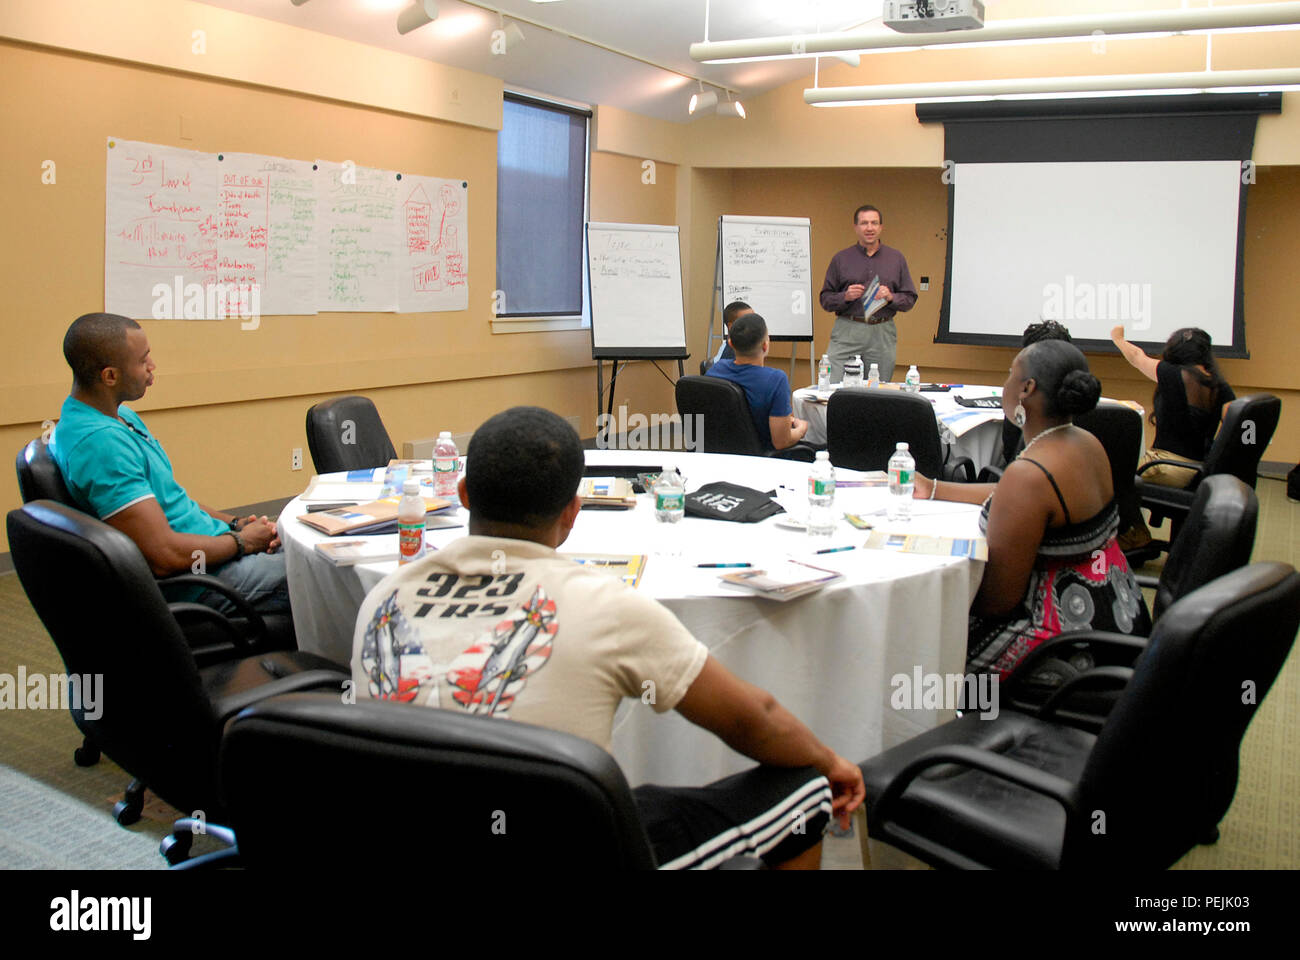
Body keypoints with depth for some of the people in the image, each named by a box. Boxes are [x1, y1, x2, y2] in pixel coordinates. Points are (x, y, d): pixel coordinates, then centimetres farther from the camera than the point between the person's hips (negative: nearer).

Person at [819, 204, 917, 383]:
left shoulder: (896, 259, 10)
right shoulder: (841, 259, 6)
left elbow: (910, 299, 10)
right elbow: (825, 300, 6)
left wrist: (891, 297, -10)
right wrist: (845, 296, -13)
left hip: (882, 334, 1)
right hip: (847, 332, -1)